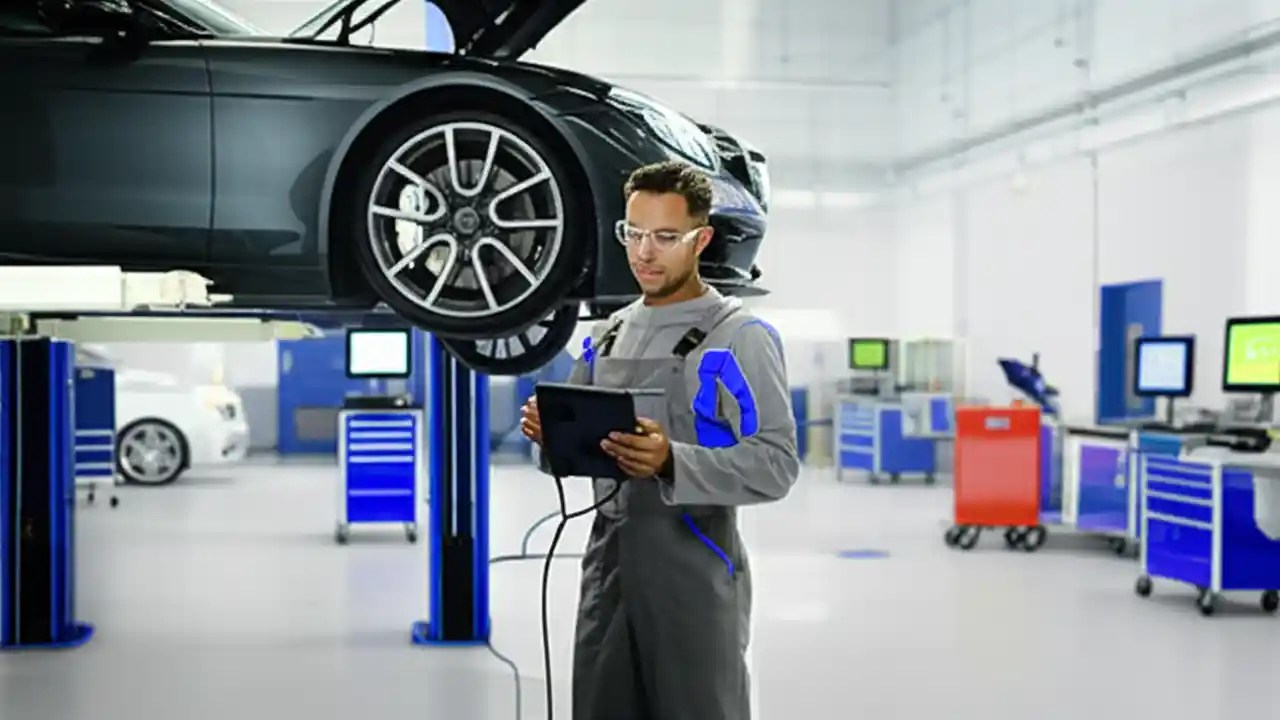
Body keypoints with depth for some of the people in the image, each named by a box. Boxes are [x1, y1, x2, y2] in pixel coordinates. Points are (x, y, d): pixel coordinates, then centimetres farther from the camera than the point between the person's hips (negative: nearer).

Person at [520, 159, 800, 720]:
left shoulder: (740, 337, -7)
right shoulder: (607, 334, 14)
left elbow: (776, 464, -15)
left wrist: (673, 463, -28)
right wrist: (552, 435, -3)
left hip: (695, 574, -6)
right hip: (607, 568, 6)